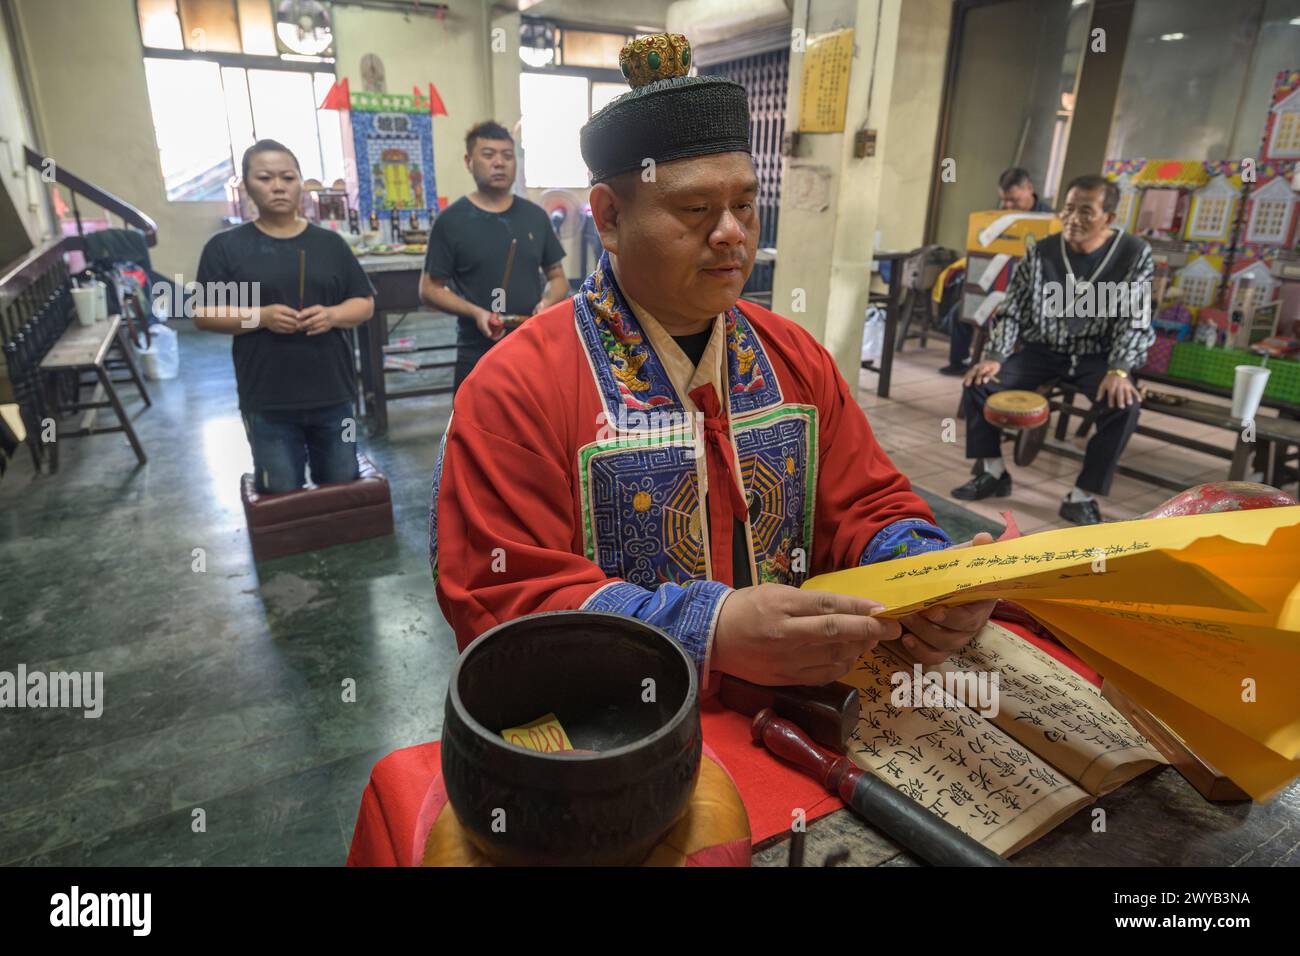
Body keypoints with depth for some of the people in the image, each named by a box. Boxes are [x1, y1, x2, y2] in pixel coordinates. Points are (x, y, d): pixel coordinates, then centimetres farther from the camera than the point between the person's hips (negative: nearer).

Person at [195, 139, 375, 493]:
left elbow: (365, 303, 9)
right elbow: (203, 313, 0)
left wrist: (332, 314, -12)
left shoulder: (330, 243, 8)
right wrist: (261, 316, -17)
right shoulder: (226, 247, 1)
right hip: (268, 403, -2)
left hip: (333, 396, 2)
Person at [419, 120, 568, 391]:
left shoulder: (535, 216, 7)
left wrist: (547, 303, -9)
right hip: (479, 359, -4)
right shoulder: (452, 221, -4)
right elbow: (429, 289, -3)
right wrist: (475, 313, -19)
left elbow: (557, 277, 13)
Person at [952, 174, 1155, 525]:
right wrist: (995, 356, -17)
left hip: (1096, 356, -2)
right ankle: (992, 472, 1)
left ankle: (1083, 496, -15)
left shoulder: (1135, 254, -8)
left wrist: (1119, 370, -27)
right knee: (978, 383, -18)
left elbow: (1135, 320, -11)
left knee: (1125, 404, -31)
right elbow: (1012, 308, -2)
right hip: (1042, 350, 2)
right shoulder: (1041, 252, -4)